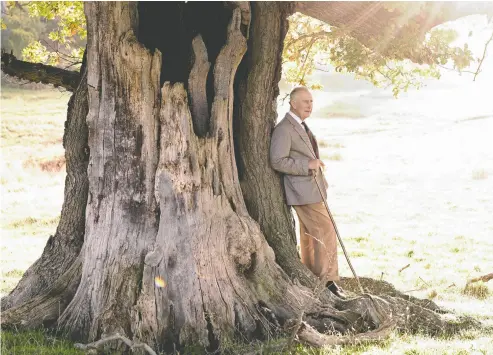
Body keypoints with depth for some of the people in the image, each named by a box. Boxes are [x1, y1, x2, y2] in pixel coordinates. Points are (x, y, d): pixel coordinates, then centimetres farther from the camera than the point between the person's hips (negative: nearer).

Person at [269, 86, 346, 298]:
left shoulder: (301, 127, 16)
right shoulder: (283, 129, -16)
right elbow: (277, 161, -22)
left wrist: (318, 170, 23)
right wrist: (308, 165, -22)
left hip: (312, 189, 10)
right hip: (303, 191, -10)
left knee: (309, 235, 16)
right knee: (326, 232, -12)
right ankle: (328, 280, -7)